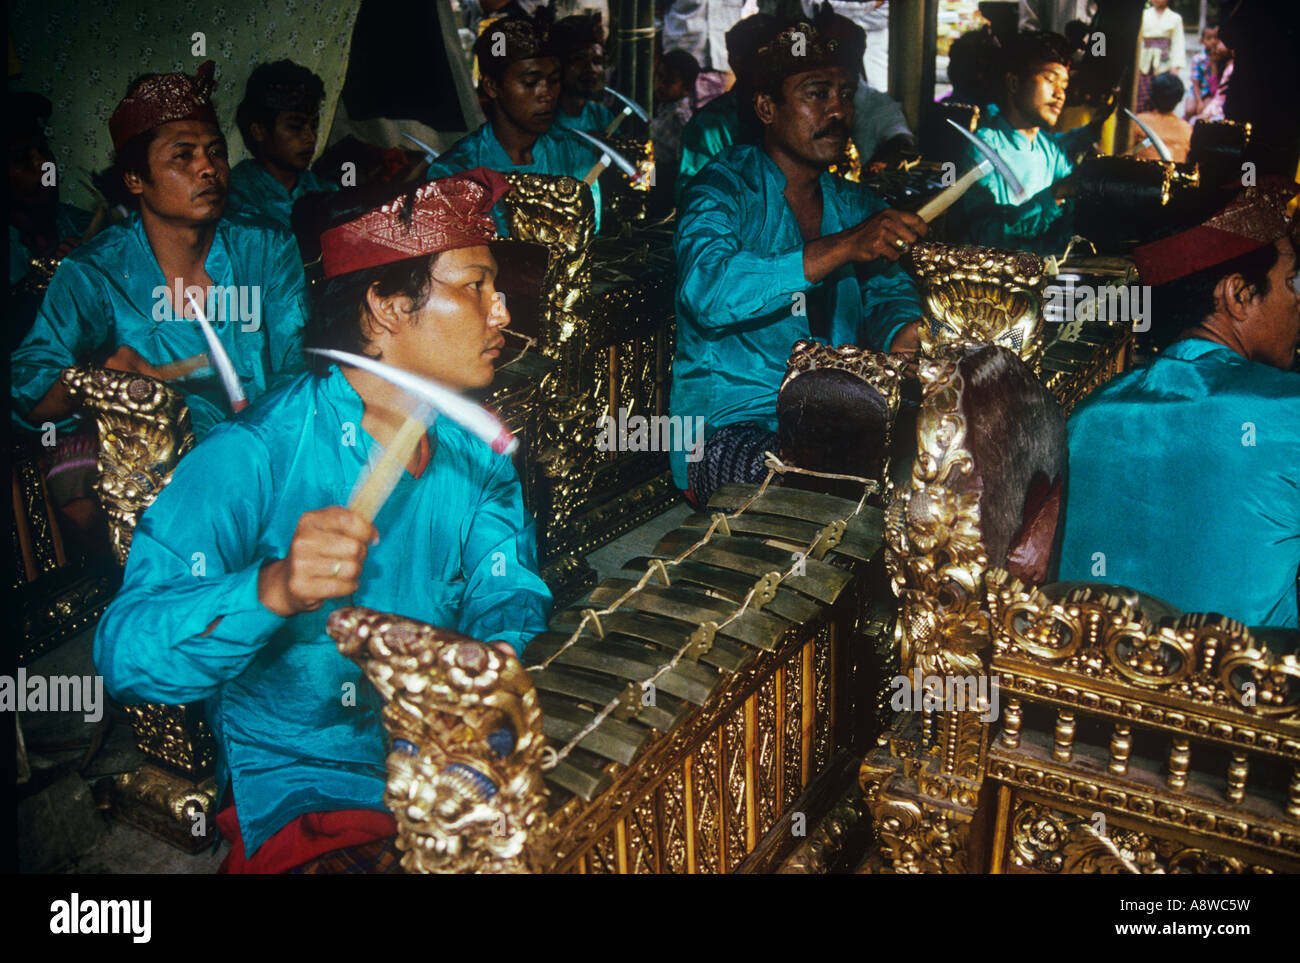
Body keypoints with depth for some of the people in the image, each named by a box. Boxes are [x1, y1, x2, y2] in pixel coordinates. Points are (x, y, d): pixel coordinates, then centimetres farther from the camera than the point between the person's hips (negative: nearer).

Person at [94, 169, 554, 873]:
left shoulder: (476, 445, 5)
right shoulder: (250, 458, -18)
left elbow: (506, 591, 3)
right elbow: (127, 656, -24)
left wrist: (502, 651, -22)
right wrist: (273, 590, -43)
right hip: (304, 784, -5)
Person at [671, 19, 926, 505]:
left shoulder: (857, 204, 17)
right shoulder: (724, 188, -5)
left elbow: (887, 293, 10)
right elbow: (706, 292, -24)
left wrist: (904, 331, -16)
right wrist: (844, 247, -29)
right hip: (729, 423, -6)